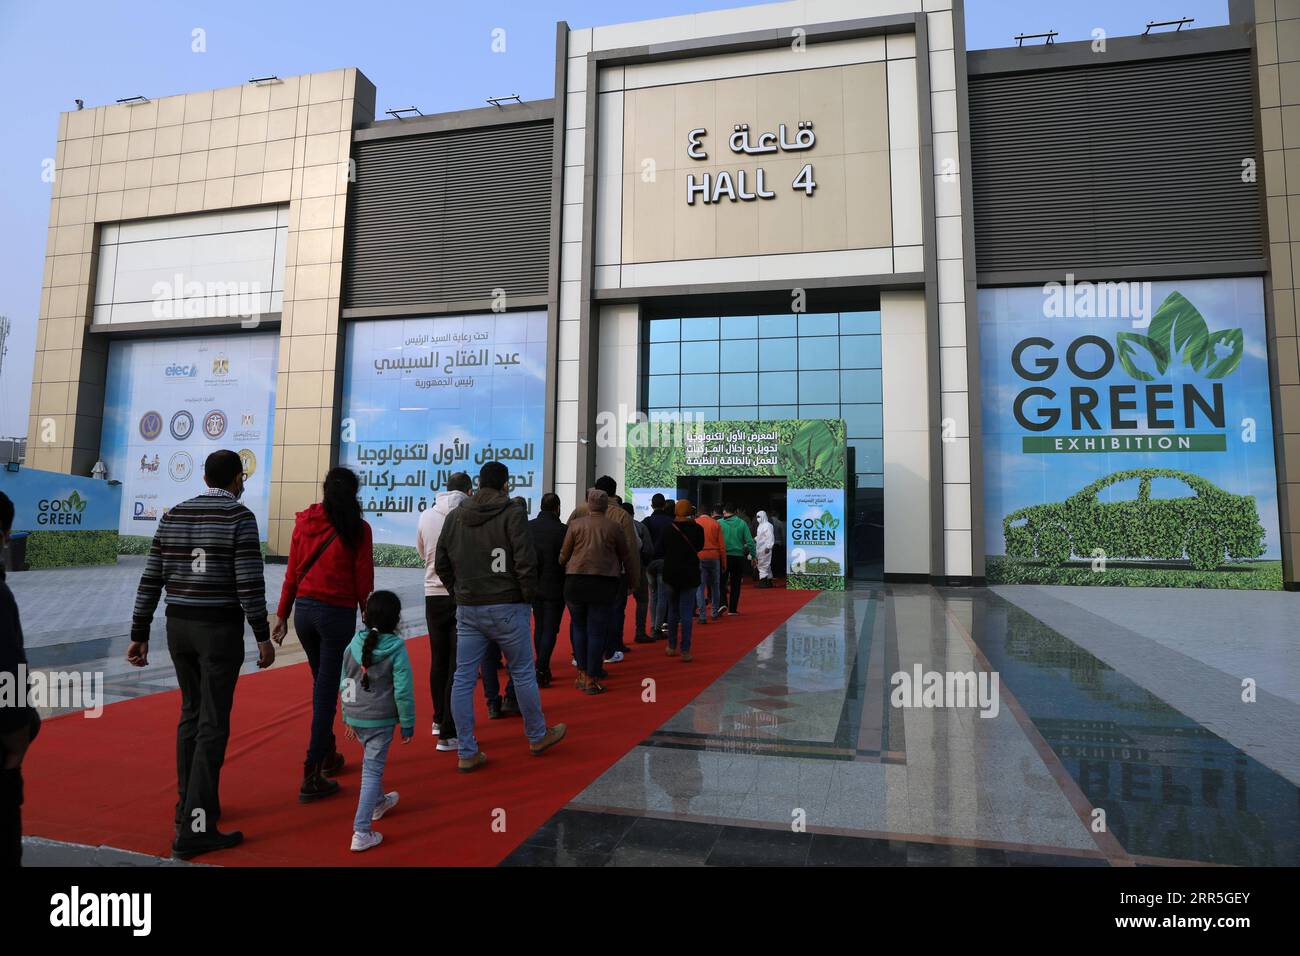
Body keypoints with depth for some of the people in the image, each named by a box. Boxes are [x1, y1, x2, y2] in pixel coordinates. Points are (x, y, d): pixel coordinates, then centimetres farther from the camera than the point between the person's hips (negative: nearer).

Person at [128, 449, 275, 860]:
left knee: (192, 714, 20)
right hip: (220, 629, -6)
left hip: (179, 626, 6)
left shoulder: (173, 516, 6)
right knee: (213, 725, -3)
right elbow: (249, 582, -17)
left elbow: (151, 579, 5)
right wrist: (262, 636, -11)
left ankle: (191, 804, 30)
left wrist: (139, 635, 10)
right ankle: (194, 829, -3)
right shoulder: (240, 518, -11)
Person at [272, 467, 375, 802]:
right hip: (338, 613, -4)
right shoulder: (358, 529, -8)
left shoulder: (304, 522, 3)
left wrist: (282, 614, 12)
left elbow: (292, 573, 5)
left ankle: (328, 754, 35)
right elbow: (363, 580, -7)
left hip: (304, 609, 5)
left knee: (321, 683, 22)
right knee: (327, 690, 2)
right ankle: (312, 777, 3)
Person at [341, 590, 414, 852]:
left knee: (371, 762, 27)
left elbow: (345, 685, 6)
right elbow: (403, 691, -15)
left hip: (356, 717, 5)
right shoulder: (396, 649, -15)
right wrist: (408, 724, -4)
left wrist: (348, 718, 18)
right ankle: (361, 832, -3)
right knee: (372, 770, 0)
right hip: (381, 720, -5)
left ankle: (378, 802, 48)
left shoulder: (353, 645, -3)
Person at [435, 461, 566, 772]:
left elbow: (441, 563, 10)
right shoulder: (512, 515, -9)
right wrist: (528, 597, -3)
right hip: (507, 608, -4)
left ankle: (467, 753, 12)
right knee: (523, 673, 10)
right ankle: (538, 737, 26)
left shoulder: (454, 517, 7)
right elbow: (525, 562, -15)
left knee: (463, 679, 7)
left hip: (467, 609, 5)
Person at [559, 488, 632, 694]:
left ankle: (582, 673, 19)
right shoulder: (614, 528, 3)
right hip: (604, 583, -1)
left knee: (578, 627, 16)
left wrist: (563, 569, 22)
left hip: (575, 582, 1)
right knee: (596, 632, 4)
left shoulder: (575, 524, 2)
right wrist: (629, 577, 27)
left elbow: (564, 554, 3)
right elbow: (626, 557, 11)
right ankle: (592, 679, 7)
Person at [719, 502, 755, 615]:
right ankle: (733, 609, 11)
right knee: (736, 584, 10)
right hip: (739, 556, 2)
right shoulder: (742, 523, 1)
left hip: (724, 556, -1)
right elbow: (750, 541, -1)